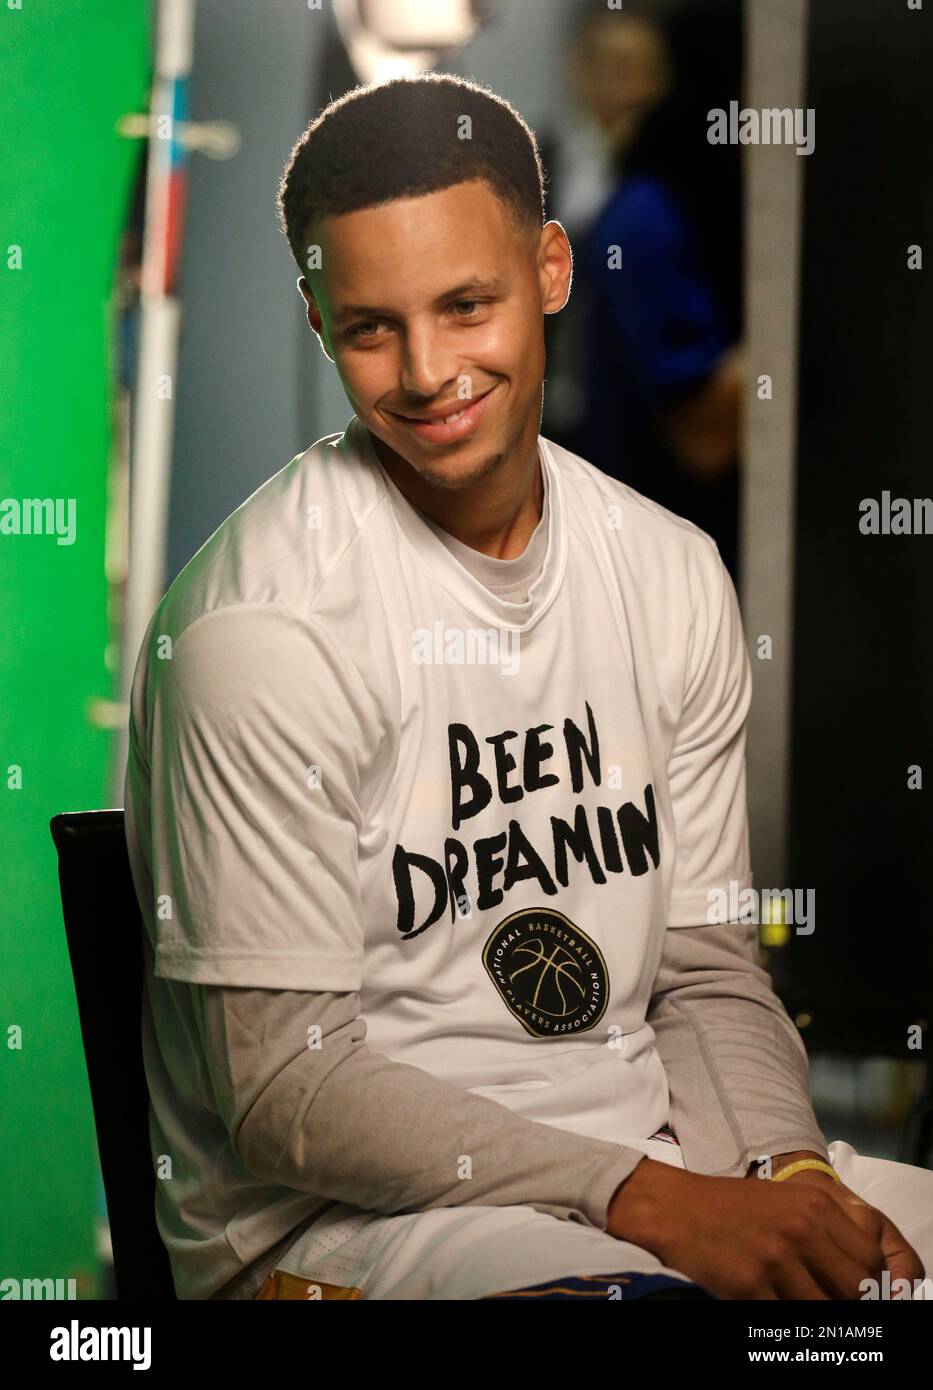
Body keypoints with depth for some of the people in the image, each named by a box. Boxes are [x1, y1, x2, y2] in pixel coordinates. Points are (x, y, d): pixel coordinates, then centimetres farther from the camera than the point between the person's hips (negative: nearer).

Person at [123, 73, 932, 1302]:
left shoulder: (672, 576, 5)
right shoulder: (264, 626, -15)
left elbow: (706, 973, 9)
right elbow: (286, 1090, -15)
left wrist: (791, 1170, -10)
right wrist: (651, 1201, -21)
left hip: (645, 1156, 6)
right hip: (334, 1218, -6)